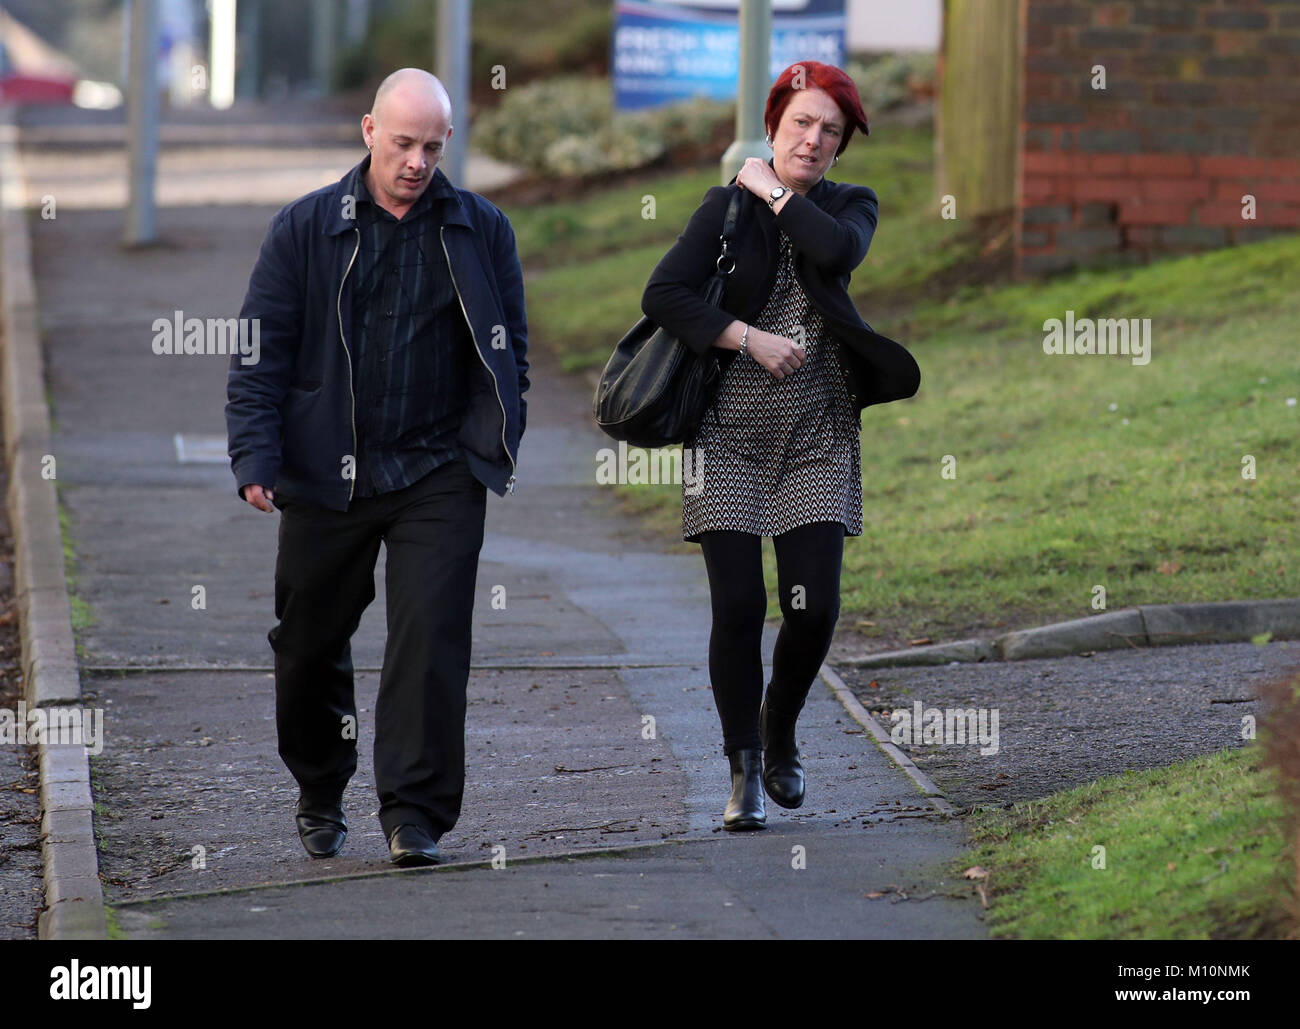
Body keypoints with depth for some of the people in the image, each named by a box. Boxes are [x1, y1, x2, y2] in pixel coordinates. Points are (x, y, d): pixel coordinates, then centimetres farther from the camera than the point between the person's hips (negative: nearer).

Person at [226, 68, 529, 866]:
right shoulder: (306, 229, 2)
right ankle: (320, 795, 31)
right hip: (326, 474, 1)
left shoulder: (480, 231, 5)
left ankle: (415, 813, -7)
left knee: (431, 642, -10)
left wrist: (498, 446, 2)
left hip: (439, 477, -1)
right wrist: (256, 457, -8)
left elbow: (508, 349, 11)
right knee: (311, 645, 10)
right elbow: (262, 350, 1)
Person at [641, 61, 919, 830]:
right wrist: (748, 339, -15)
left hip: (817, 438, 2)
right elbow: (664, 295, -9)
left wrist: (776, 194, -7)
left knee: (814, 607, -6)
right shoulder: (728, 205, 2)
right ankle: (746, 771, 4)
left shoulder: (850, 206, 8)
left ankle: (780, 734, 21)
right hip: (731, 435, -2)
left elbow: (839, 251, -17)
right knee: (738, 606, -8)